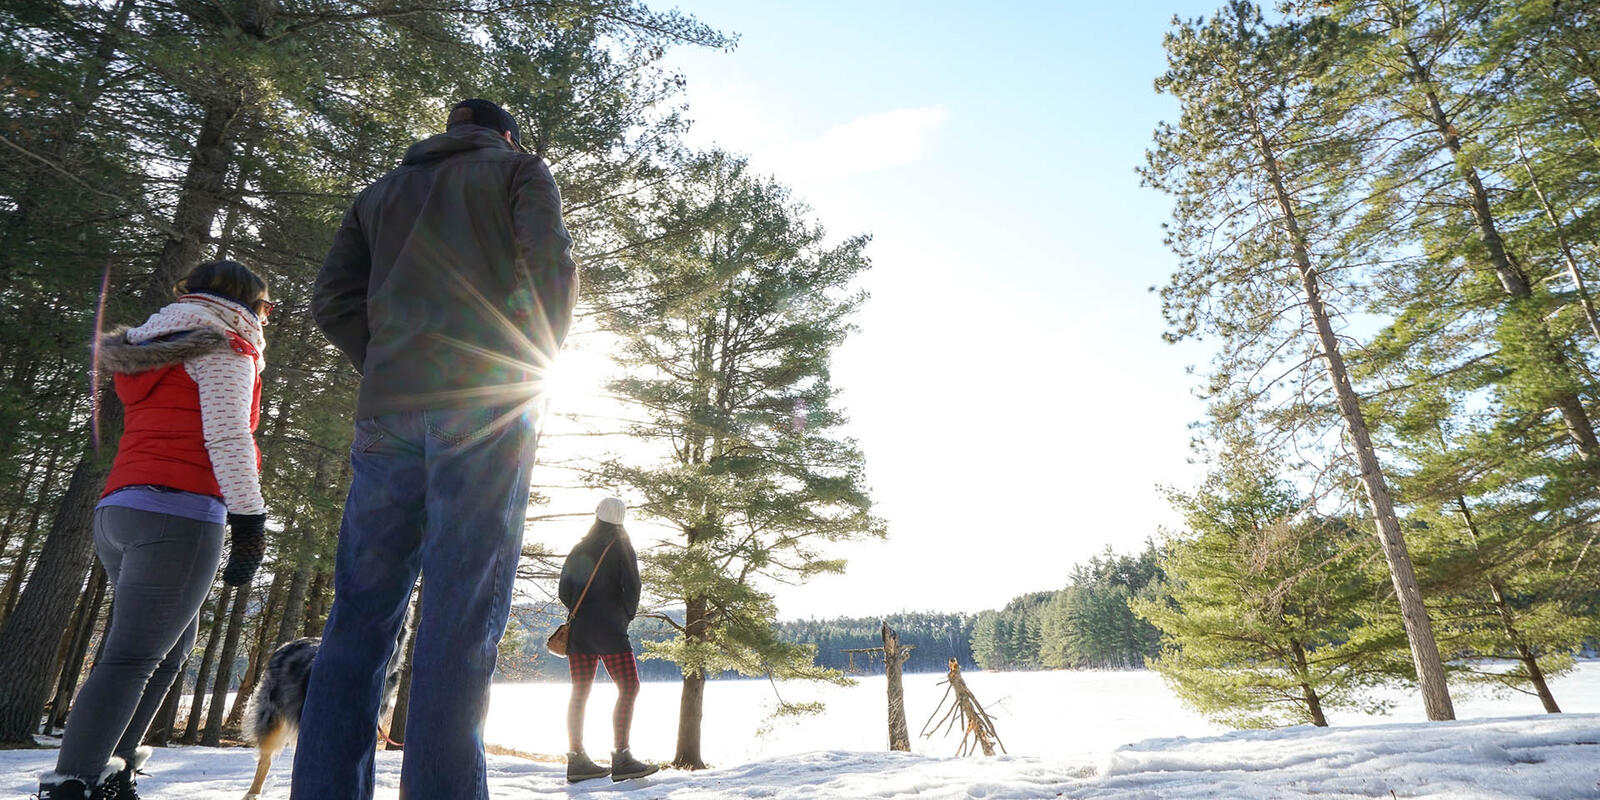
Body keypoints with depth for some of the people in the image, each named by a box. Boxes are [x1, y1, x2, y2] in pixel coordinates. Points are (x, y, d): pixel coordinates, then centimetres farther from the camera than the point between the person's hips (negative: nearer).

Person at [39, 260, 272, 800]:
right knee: (133, 656, -9)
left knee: (172, 647, 17)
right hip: (177, 514, -9)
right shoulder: (223, 348, -1)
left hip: (117, 511, 9)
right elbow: (226, 436, -12)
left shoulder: (154, 347, 26)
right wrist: (250, 520, -13)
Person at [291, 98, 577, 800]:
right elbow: (552, 269, -2)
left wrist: (390, 370, 14)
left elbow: (333, 302, 14)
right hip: (484, 405, -4)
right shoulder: (521, 169, 15)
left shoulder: (381, 191, 27)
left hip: (386, 410, 4)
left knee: (360, 615, 6)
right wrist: (536, 362, 8)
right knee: (461, 616, -8)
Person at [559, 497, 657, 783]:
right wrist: (627, 615, 4)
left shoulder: (578, 551, 10)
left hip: (578, 629, 6)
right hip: (610, 630, -6)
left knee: (580, 692, 8)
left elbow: (564, 592, 10)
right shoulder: (622, 548, -3)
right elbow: (631, 587, -12)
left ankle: (577, 759, 11)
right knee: (628, 688, -4)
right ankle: (621, 758, -11)